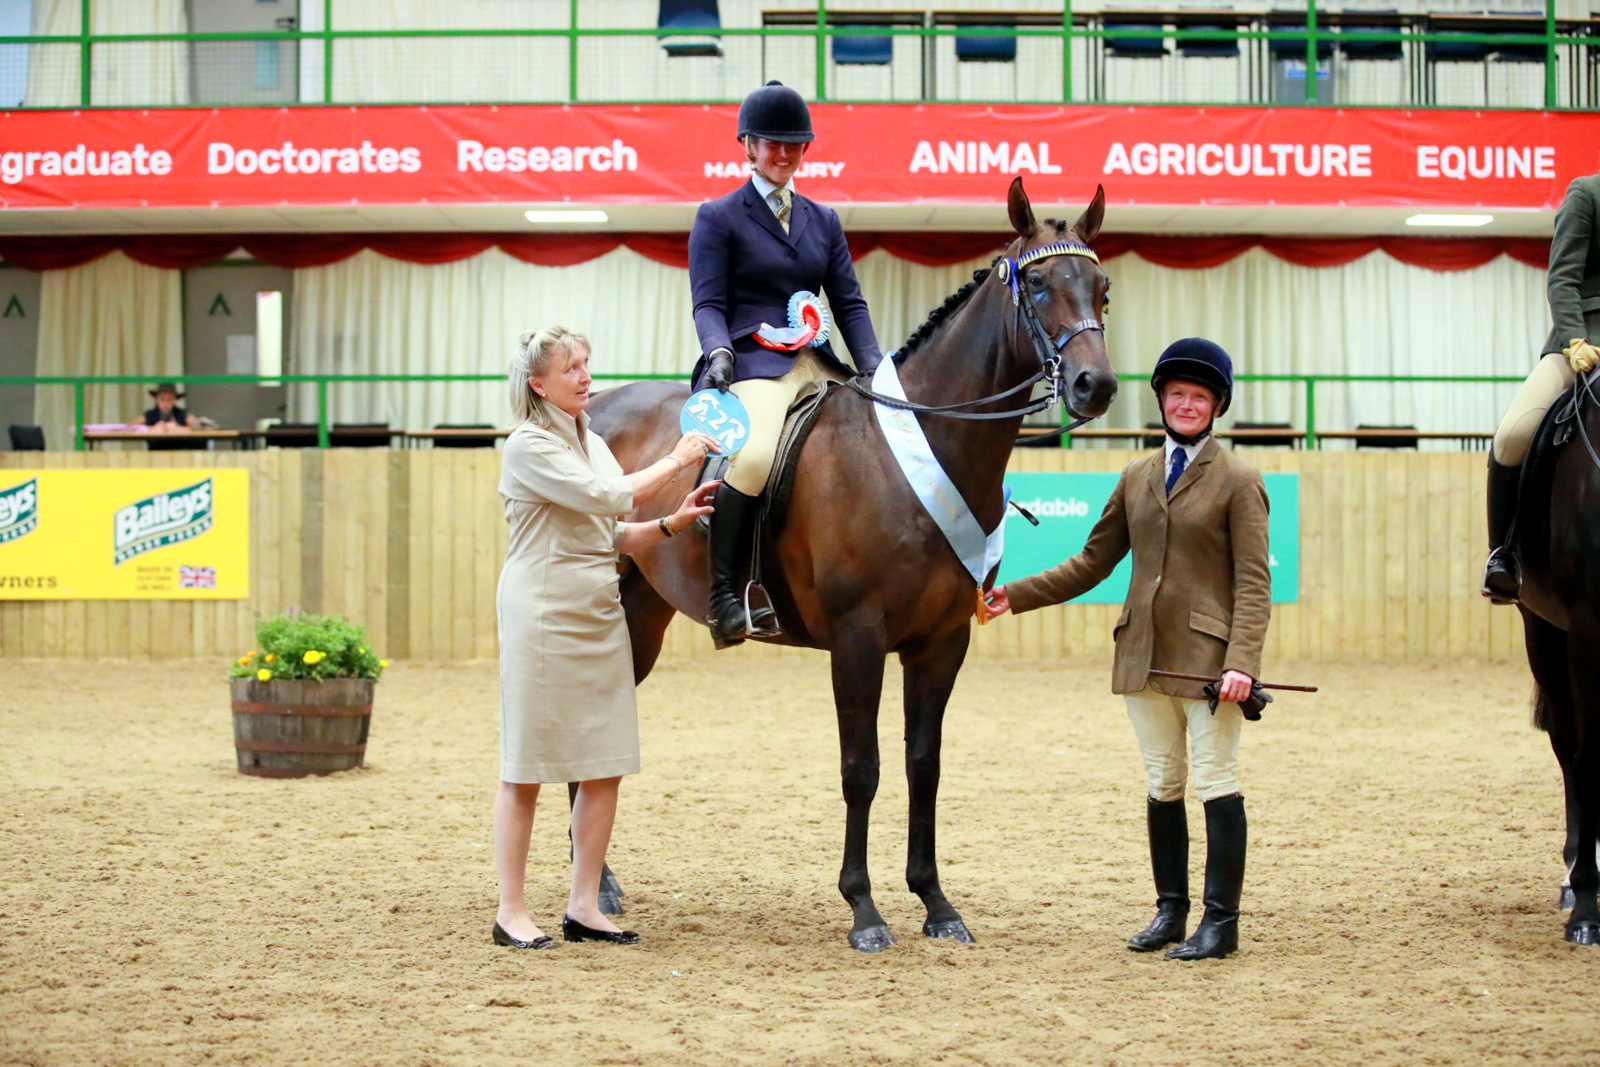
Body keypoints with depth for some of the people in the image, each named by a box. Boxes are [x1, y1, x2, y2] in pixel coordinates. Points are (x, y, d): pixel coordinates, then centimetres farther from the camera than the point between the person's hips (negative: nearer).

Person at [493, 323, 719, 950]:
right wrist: (676, 462, -8)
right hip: (544, 613, -8)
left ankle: (584, 908, 12)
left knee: (604, 768, 5)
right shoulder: (530, 446, -8)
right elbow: (607, 497, -17)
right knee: (527, 767, -3)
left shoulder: (591, 444, 17)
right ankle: (511, 913, 2)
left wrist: (674, 522, 3)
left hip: (601, 613, 8)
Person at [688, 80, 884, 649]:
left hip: (816, 364, 6)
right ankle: (723, 595, -31)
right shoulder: (719, 217, 7)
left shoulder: (824, 220, 21)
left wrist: (874, 367, -1)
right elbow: (708, 304, -2)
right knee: (756, 453, -34)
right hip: (752, 362, -6)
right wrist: (719, 351, -23)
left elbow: (849, 303, 15)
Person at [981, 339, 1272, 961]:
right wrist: (1014, 597, 10)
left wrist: (1241, 662, -20)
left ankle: (1221, 921, 4)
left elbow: (1253, 584, -8)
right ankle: (1170, 910, 21)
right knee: (1162, 786, 11)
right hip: (1144, 654, 5)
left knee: (1216, 783, -2)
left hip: (1207, 657, -5)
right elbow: (1092, 564, 16)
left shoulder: (1238, 482, -2)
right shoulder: (1137, 478, 13)